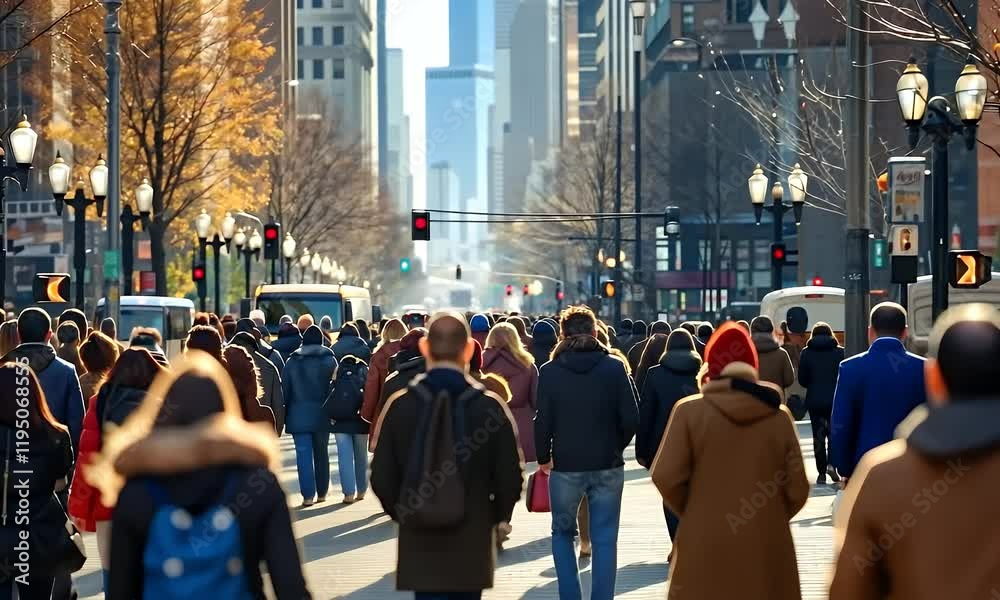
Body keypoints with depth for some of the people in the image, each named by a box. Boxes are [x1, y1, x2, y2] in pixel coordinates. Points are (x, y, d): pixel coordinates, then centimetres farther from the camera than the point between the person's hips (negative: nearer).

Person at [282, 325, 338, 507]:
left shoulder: (292, 361, 3)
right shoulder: (328, 359, 1)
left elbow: (285, 388, 3)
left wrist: (284, 415, 8)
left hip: (299, 414, -1)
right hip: (322, 413, 1)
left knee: (303, 454, -3)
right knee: (321, 453, 14)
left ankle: (308, 495, -11)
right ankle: (322, 492, 21)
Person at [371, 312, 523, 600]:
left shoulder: (400, 405, -5)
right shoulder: (490, 407, -7)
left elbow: (381, 478, -1)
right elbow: (511, 477, -4)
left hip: (419, 547, 0)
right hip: (472, 545, 0)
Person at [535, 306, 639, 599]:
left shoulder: (550, 371, -5)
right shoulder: (615, 368, -4)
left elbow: (542, 421, -6)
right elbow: (631, 418, -6)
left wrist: (543, 457, 8)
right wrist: (616, 446, 11)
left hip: (566, 466, 0)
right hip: (608, 466, 0)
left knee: (562, 533, 17)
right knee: (605, 539, 6)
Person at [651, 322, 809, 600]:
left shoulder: (689, 412, -4)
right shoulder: (780, 416, 2)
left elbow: (666, 477, -8)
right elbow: (797, 489, 1)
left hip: (705, 549, -2)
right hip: (766, 551, 2)